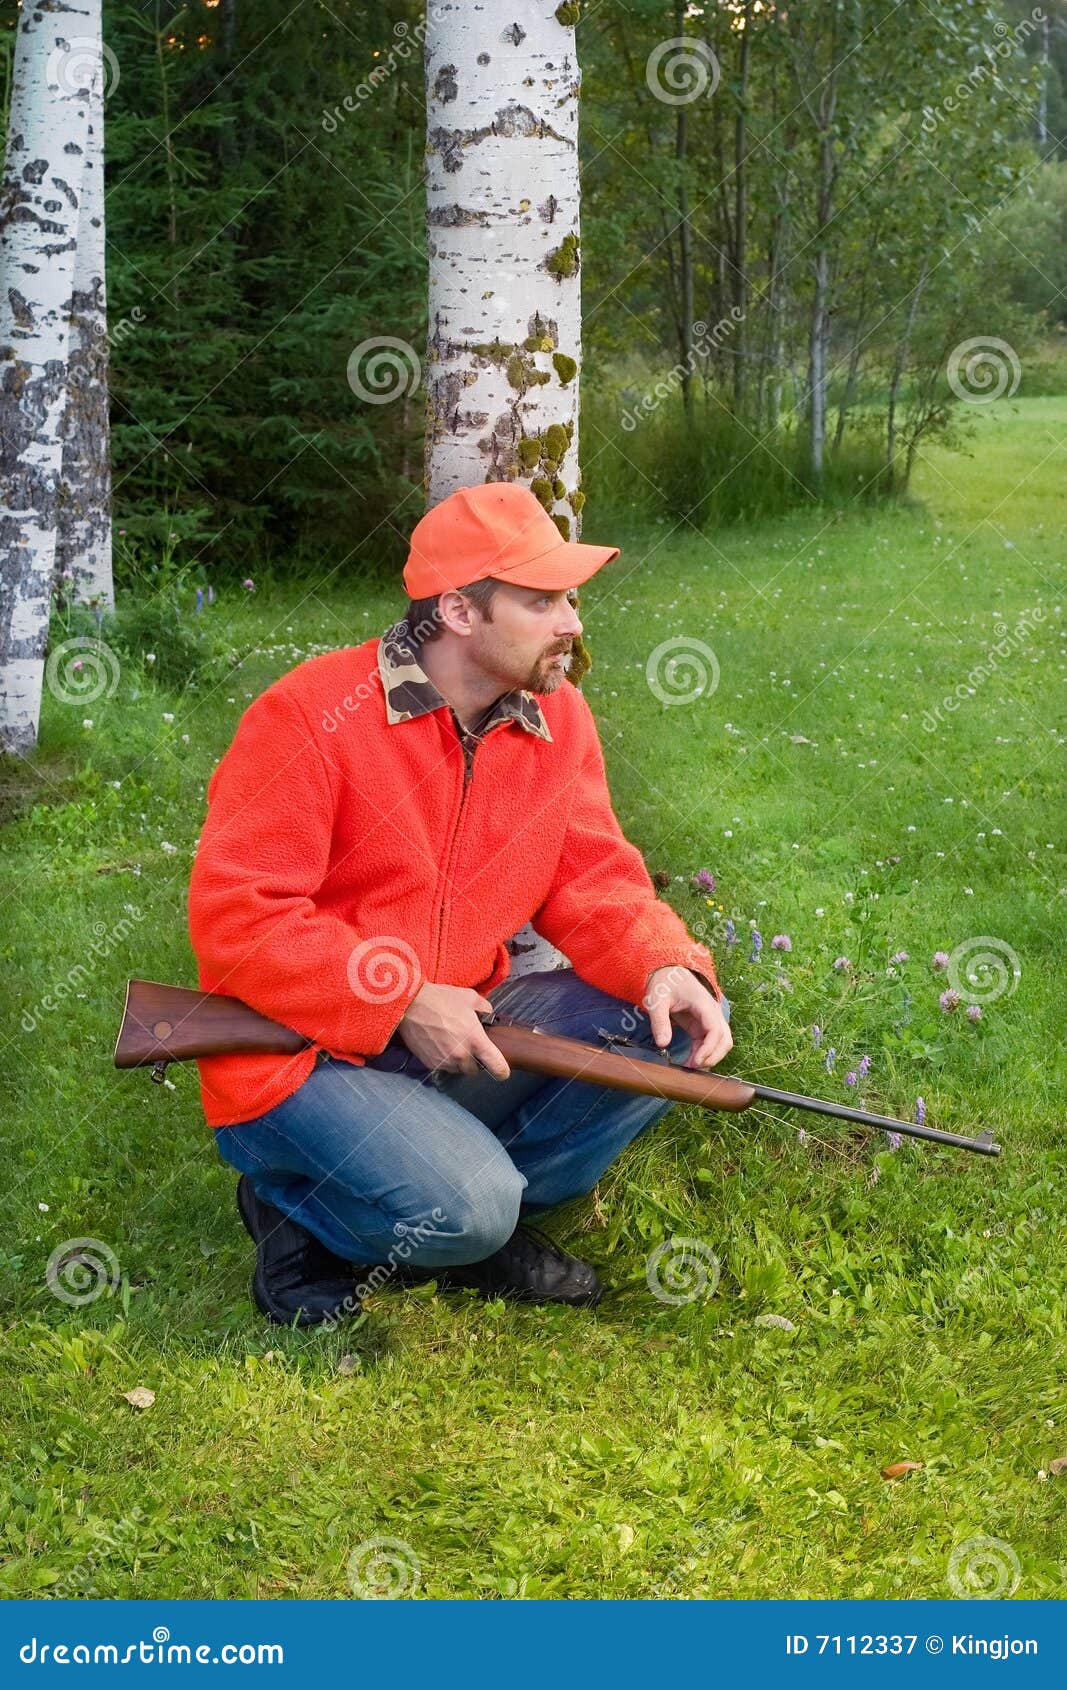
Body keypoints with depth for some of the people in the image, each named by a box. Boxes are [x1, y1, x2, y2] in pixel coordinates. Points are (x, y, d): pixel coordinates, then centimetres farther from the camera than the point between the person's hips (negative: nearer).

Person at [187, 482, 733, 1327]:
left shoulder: (557, 717, 2)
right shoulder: (312, 718, -18)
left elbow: (595, 880, 3)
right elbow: (234, 916, -20)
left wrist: (664, 968, -19)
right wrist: (404, 1005, -24)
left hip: (459, 1033, 7)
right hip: (304, 1056, -7)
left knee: (678, 1025, -9)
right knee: (458, 1205, -31)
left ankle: (479, 1220, 2)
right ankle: (301, 1218, 3)